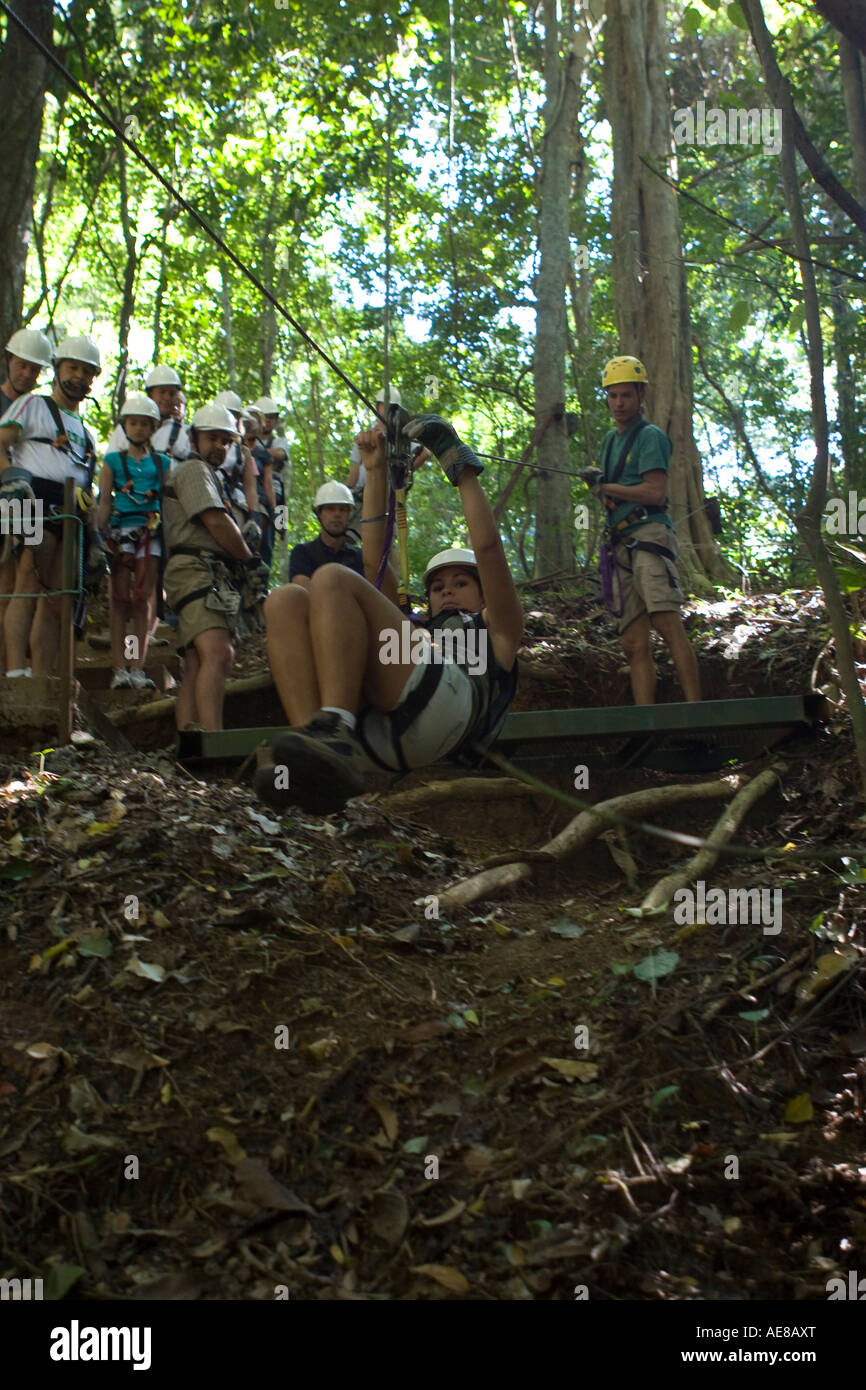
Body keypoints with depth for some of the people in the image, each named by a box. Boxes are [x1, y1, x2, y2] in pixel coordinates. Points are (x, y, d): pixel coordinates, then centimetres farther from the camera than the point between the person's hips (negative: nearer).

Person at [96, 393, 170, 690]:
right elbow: (104, 503, 6)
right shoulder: (113, 460, 10)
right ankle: (119, 669, -7)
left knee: (143, 601, -2)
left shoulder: (162, 463, 13)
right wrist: (99, 534, -6)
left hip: (151, 532, 1)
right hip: (121, 531, -1)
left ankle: (138, 668, -1)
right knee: (121, 600, -5)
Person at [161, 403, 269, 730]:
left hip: (217, 578, 10)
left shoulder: (211, 474, 34)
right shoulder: (194, 470, 3)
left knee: (197, 667, 1)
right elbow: (216, 521, -10)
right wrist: (251, 562, -1)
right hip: (198, 571, -10)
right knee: (218, 655, -27)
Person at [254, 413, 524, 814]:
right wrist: (375, 472, 43)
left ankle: (334, 733, -36)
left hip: (447, 703, -5)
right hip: (372, 731, 5)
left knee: (333, 579, -15)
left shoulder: (495, 631, 36)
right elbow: (374, 564, 43)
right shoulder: (414, 632, 47)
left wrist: (462, 468, 28)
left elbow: (488, 547, 23)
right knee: (286, 600, -10)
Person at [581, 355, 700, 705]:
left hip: (649, 535, -8)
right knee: (635, 645, -1)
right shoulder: (610, 439, 25)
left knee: (669, 626, -21)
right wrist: (597, 482, 10)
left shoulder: (650, 436, 0)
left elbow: (655, 493, -12)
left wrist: (605, 487, -6)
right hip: (620, 545, 8)